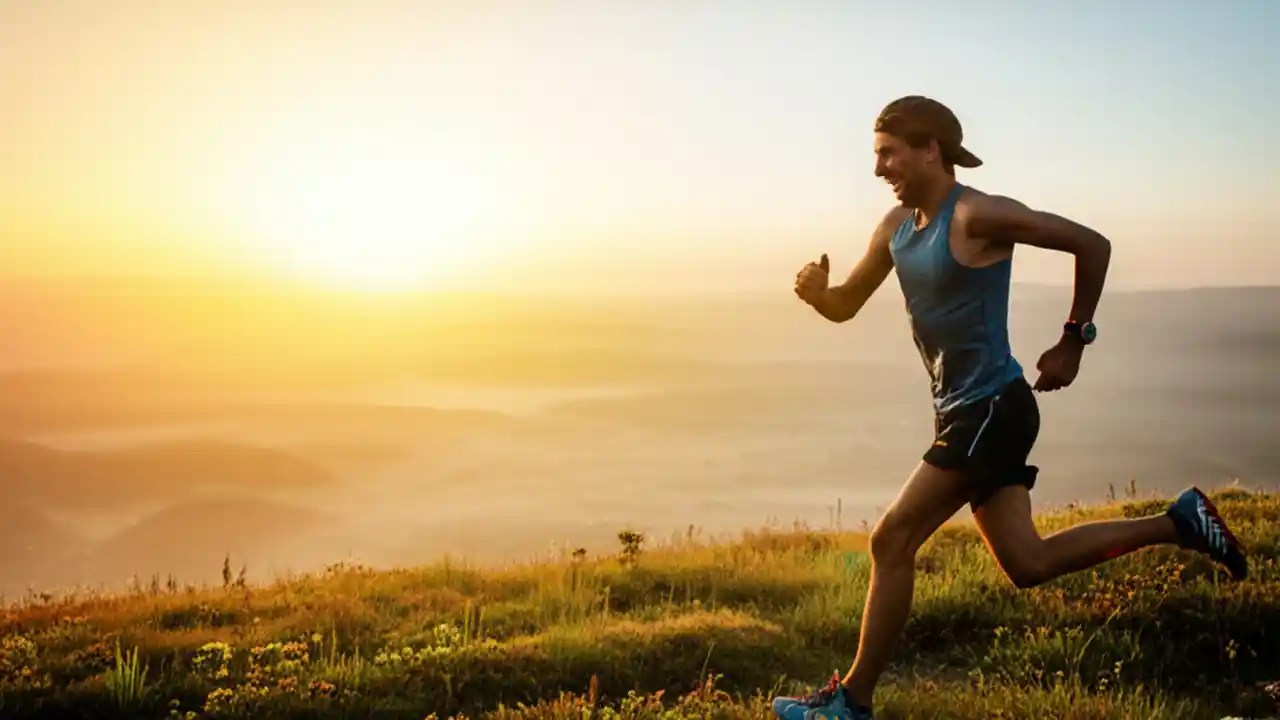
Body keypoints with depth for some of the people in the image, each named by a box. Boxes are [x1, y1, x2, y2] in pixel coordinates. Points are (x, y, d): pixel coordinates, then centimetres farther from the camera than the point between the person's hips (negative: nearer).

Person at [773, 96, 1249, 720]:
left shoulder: (977, 216, -15)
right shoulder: (897, 226, 9)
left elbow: (1092, 244, -13)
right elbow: (846, 307, 15)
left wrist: (1073, 341, -9)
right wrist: (817, 292, -8)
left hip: (992, 409, -9)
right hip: (963, 412, 9)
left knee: (892, 540, -8)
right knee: (1028, 565, 12)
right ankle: (1176, 522, 23)